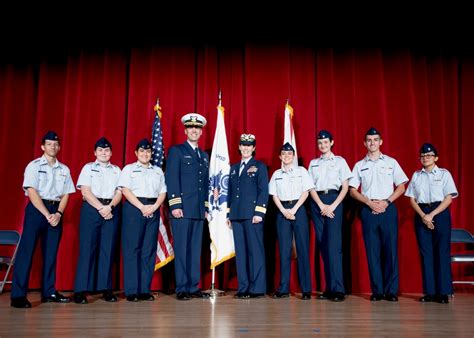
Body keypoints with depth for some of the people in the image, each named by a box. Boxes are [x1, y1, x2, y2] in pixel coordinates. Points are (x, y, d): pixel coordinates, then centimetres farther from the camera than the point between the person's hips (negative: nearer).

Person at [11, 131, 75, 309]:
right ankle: (18, 295, -4)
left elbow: (66, 194, 10)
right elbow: (32, 192, -10)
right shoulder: (34, 166, -2)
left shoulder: (64, 170, 11)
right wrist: (47, 215, -15)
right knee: (26, 250, -7)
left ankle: (49, 292, 15)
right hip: (36, 209, -4)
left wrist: (58, 213, -7)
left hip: (56, 211, 4)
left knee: (51, 252, 7)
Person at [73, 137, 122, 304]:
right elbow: (85, 191, -2)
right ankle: (80, 290, -2)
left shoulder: (117, 170, 15)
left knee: (108, 249, 1)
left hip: (111, 211, 2)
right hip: (91, 209, -2)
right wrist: (100, 208, -12)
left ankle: (106, 288, 6)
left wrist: (110, 206, -11)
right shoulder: (88, 168, 9)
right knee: (87, 248, -6)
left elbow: (119, 192, 7)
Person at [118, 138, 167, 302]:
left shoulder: (158, 171, 19)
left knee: (149, 249, 1)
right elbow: (125, 190, -4)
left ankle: (145, 290, 5)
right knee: (132, 248, -5)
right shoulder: (129, 169, 8)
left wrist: (154, 207, -8)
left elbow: (163, 192, 11)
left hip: (153, 210, 4)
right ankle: (131, 291, -2)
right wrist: (142, 207, -13)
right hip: (134, 208, -3)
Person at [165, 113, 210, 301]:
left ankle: (194, 287, 13)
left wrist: (206, 207, 15)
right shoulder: (176, 151, 2)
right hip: (182, 208, -6)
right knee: (181, 250, -3)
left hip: (199, 210, 6)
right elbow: (171, 179, -6)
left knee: (195, 250, 7)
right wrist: (175, 205, -14)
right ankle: (181, 289, 4)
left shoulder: (204, 156, 21)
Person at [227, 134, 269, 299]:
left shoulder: (260, 167, 5)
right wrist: (229, 214, 13)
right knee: (240, 252, 5)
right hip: (237, 216, 5)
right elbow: (230, 192, 19)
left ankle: (257, 288, 0)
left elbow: (263, 191, -4)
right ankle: (243, 288, 10)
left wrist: (259, 212, -13)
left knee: (255, 250, -5)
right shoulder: (234, 168, 20)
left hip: (252, 215, -5)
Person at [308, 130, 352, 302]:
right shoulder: (313, 163, 15)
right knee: (323, 244, 2)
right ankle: (329, 288, 6)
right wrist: (321, 206, -8)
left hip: (334, 200, -3)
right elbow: (311, 188, 7)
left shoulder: (340, 161, 7)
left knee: (333, 244, -13)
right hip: (317, 202, 3)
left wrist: (333, 206, -10)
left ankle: (337, 289, -13)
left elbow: (345, 187, 1)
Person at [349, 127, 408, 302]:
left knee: (390, 249, -2)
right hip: (368, 210, 1)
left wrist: (386, 202, -7)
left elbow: (401, 187, 6)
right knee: (372, 250, 1)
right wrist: (370, 203, -6)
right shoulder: (359, 165, 11)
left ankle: (391, 290, 5)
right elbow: (353, 190, 7)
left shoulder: (391, 162, 8)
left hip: (388, 209, -1)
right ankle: (377, 290, 8)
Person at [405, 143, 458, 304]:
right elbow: (412, 199, 6)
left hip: (440, 213, -2)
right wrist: (423, 216, -10)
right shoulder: (416, 175, 10)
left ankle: (443, 292, 3)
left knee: (442, 251, -3)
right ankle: (429, 291, 6)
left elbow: (449, 198, -4)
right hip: (421, 214, 2)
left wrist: (432, 214, -14)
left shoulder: (444, 174, 3)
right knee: (425, 252, 2)